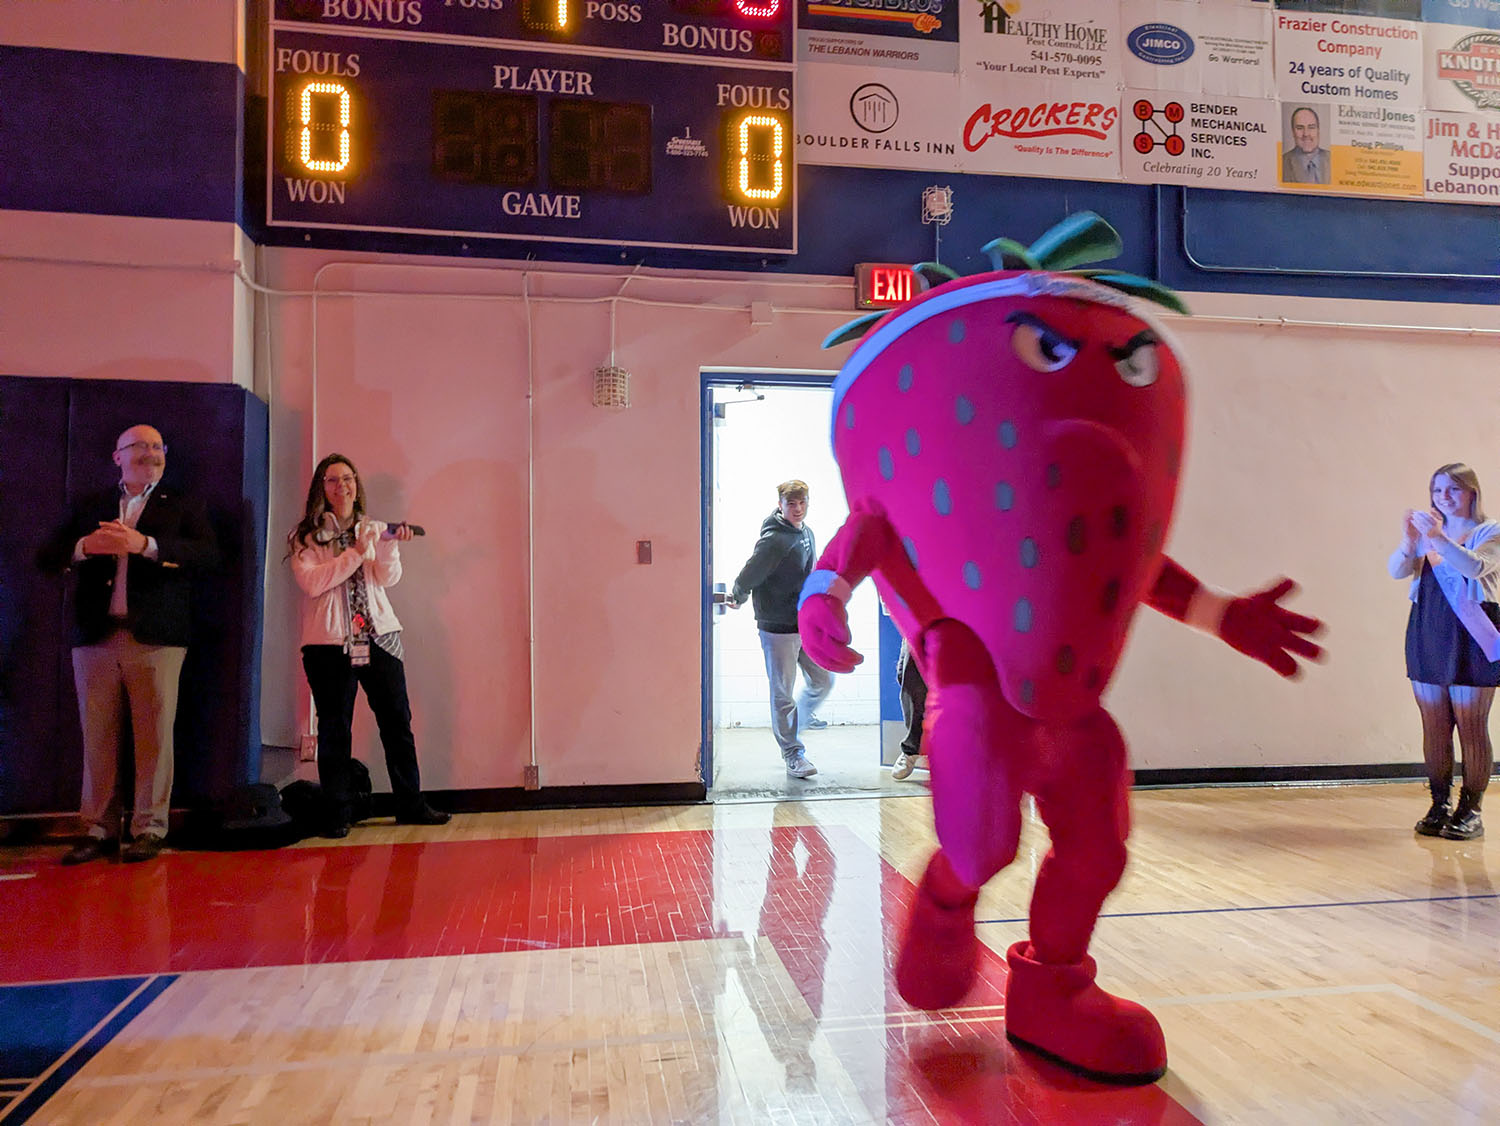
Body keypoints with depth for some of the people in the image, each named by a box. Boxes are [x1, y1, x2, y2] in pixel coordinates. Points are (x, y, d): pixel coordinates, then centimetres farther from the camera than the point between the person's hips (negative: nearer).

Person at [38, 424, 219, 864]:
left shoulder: (182, 507, 10)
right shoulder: (89, 508, 19)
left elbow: (209, 554, -7)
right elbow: (47, 556, 11)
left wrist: (145, 544, -17)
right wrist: (86, 546, -10)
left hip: (155, 638, -2)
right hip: (96, 636, 3)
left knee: (154, 736, -2)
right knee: (97, 737, 5)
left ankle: (149, 830, 5)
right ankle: (99, 830, 13)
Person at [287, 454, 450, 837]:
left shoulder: (373, 530, 12)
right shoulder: (306, 536, 4)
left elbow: (389, 579, -1)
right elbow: (311, 583, -12)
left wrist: (391, 546, -18)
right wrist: (355, 553, -15)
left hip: (379, 637, 3)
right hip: (329, 643, -3)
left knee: (397, 722, 5)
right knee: (334, 730, 2)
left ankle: (411, 805, 16)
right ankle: (336, 815, 13)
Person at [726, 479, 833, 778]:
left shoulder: (807, 533, 9)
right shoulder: (773, 540, -19)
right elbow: (749, 575, -15)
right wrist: (738, 598, 3)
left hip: (808, 624, 8)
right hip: (778, 628, -7)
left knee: (823, 681, 12)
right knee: (782, 693, 2)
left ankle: (792, 726, 33)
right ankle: (793, 754, 14)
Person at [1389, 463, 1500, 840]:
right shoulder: (1427, 533, 14)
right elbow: (1397, 571, 0)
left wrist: (1437, 538, -32)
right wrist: (1409, 541, -19)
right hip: (1428, 636, 4)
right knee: (1434, 727, 6)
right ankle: (1439, 805, 13)